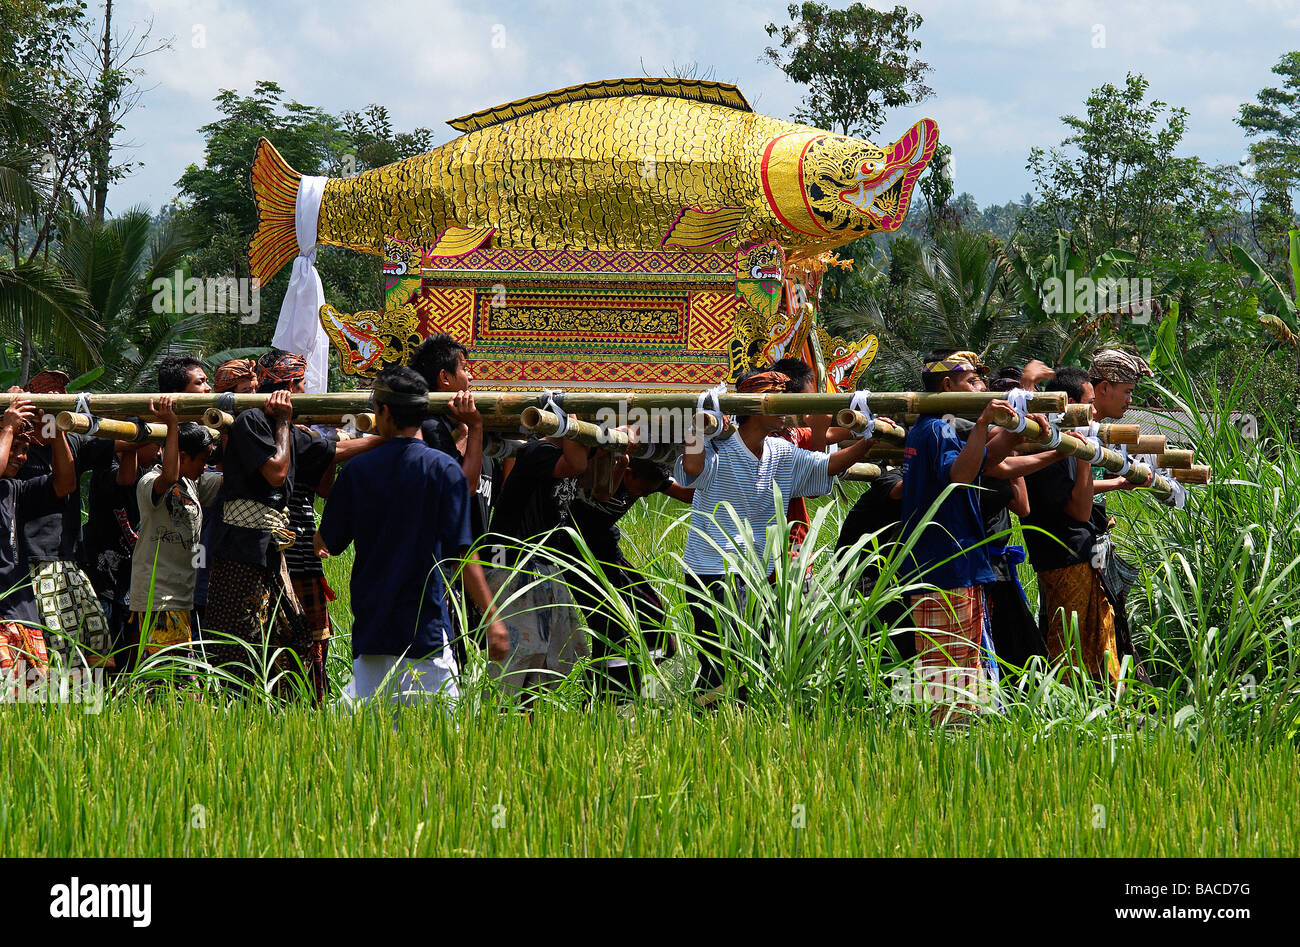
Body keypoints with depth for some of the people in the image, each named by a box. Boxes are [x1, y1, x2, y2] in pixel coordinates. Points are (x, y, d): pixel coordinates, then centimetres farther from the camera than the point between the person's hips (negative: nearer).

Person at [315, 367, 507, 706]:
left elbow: (329, 542, 12)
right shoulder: (444, 469, -5)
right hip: (425, 622, -3)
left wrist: (318, 543, 37)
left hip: (370, 623, 3)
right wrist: (491, 617, -7)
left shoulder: (357, 470, 3)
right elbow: (461, 552, -10)